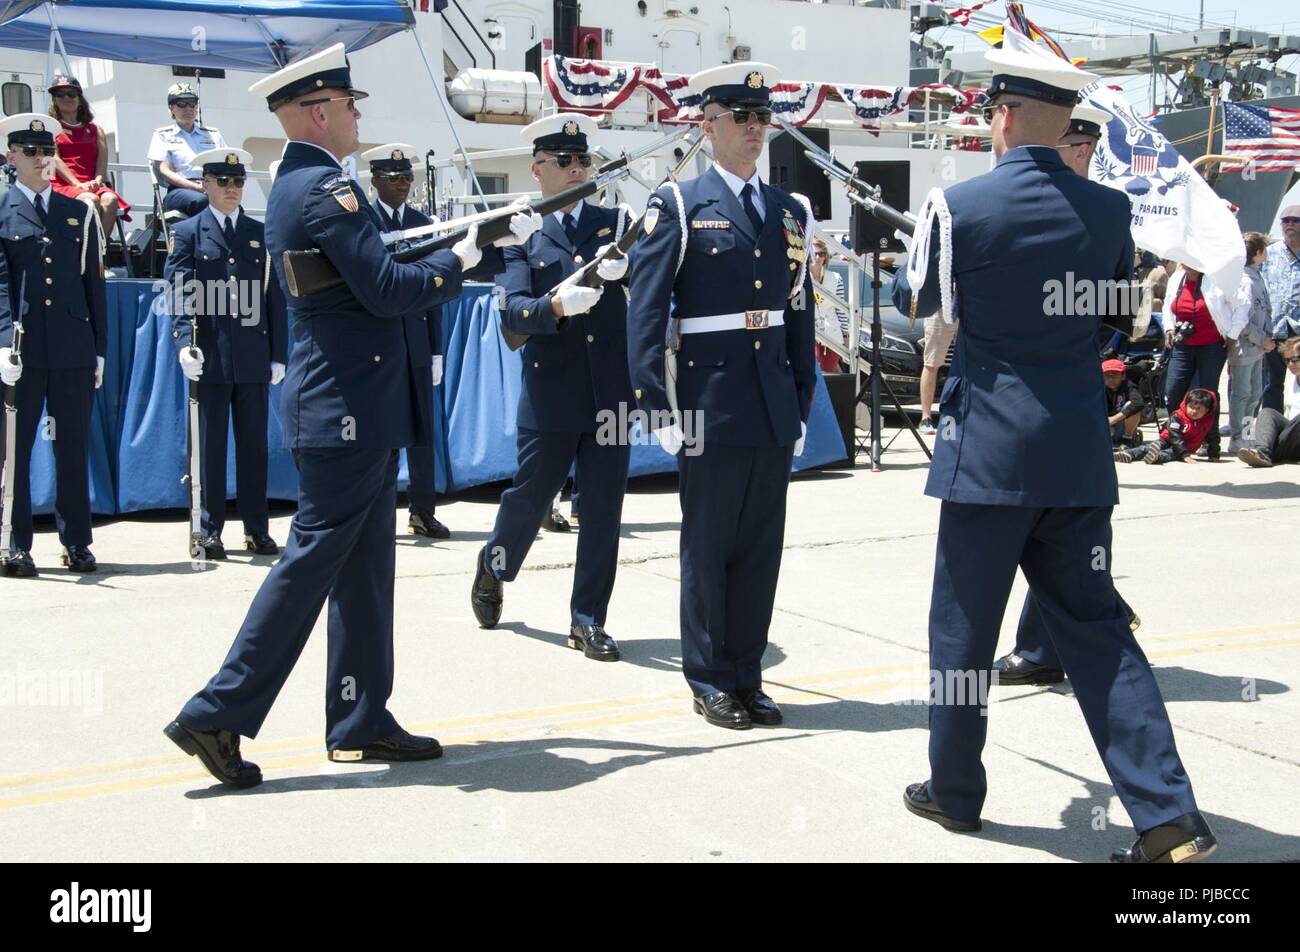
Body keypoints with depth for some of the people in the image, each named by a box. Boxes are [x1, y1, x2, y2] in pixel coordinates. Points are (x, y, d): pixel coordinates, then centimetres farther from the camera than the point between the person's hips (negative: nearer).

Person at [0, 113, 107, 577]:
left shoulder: (79, 213, 14)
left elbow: (94, 285, 13)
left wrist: (99, 349, 9)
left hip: (73, 350, 3)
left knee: (74, 448, 7)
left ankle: (77, 542, 15)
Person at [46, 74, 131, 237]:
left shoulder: (95, 130, 25)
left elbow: (103, 161, 10)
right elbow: (55, 160, 0)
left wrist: (97, 181, -12)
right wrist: (78, 185, -15)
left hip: (92, 186, 3)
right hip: (63, 185, -3)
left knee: (110, 199, -32)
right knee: (90, 200, -35)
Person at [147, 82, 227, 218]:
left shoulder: (213, 134, 29)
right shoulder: (163, 135, 19)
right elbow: (165, 172, 6)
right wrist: (197, 187, -11)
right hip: (179, 190, -2)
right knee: (200, 200, -41)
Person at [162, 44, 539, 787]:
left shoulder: (297, 185, 16)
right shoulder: (327, 187, -16)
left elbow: (374, 271, 18)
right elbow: (387, 291, -21)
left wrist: (492, 240, 17)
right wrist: (461, 259, -4)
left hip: (353, 409, 10)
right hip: (347, 411, -10)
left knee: (365, 566, 13)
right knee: (313, 559, -5)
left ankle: (361, 722, 20)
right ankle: (219, 713, 0)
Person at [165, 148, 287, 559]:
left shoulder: (261, 233, 12)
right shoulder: (188, 232, 5)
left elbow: (274, 299, 11)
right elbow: (180, 293, -4)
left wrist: (278, 355, 6)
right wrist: (184, 343, -18)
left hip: (254, 357, 3)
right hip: (209, 357, -2)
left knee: (254, 444, 7)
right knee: (210, 445, 3)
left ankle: (257, 529, 13)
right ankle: (210, 531, 9)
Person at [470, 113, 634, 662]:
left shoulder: (615, 223, 8)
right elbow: (513, 311, -11)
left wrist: (627, 267, -27)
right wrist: (558, 304, -30)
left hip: (611, 392, 2)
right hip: (551, 395, -2)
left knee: (603, 510, 3)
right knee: (530, 496, 11)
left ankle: (588, 619, 14)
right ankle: (493, 567, 40)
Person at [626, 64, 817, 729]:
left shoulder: (791, 212, 13)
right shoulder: (679, 206, -2)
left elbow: (800, 315, 15)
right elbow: (645, 311, -7)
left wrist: (802, 401, 11)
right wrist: (657, 404, -13)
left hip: (774, 405, 5)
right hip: (711, 401, -5)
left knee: (762, 545, 9)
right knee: (709, 544, 4)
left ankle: (747, 674, 21)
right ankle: (710, 681, 16)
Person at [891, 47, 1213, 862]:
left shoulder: (959, 206, -10)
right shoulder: (1109, 209, 2)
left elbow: (914, 300, 7)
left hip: (988, 449, -4)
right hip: (1079, 454, 4)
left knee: (964, 624, 10)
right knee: (1095, 625, 9)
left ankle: (955, 794, 24)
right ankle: (1169, 816, 3)